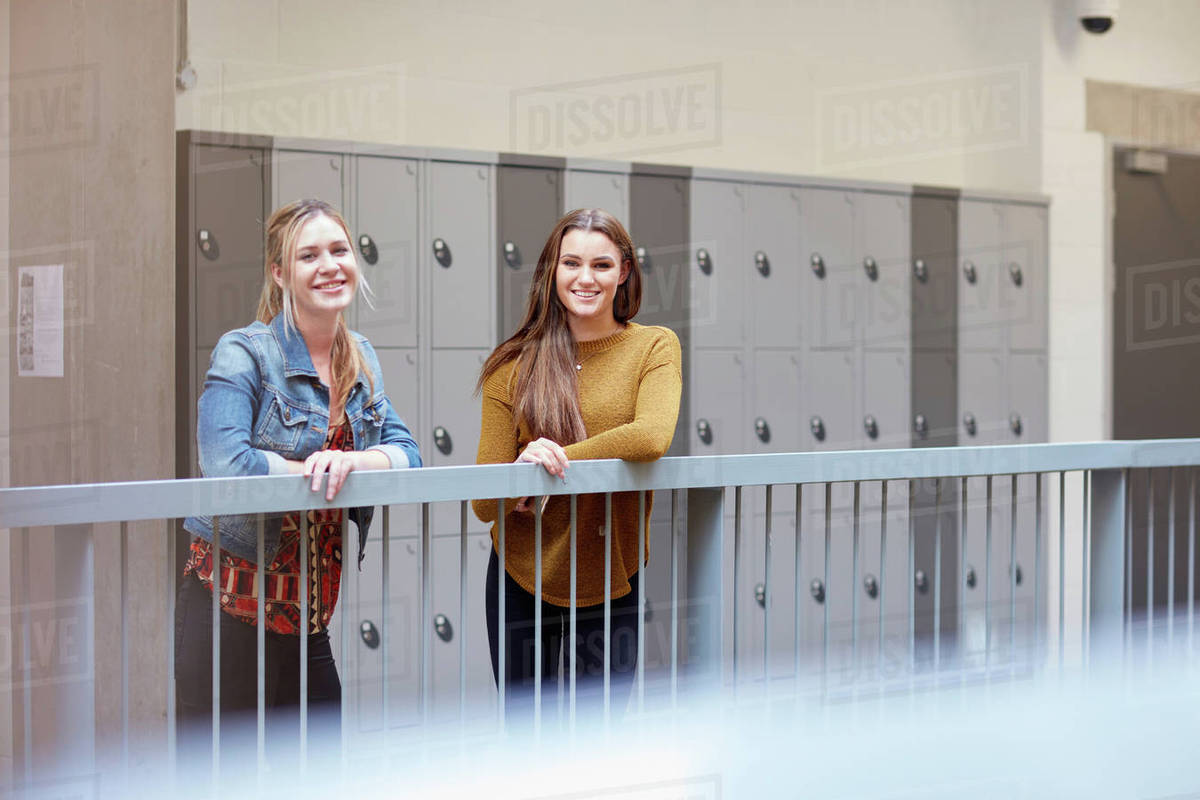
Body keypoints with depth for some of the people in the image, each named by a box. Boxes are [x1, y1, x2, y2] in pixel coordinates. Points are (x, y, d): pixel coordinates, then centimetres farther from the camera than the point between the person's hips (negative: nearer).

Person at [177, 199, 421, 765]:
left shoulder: (361, 360, 11)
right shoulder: (244, 353, -10)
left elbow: (407, 452, 3)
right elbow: (225, 464, -24)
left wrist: (353, 461, -17)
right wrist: (317, 471, -13)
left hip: (308, 621, 6)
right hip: (230, 614, -6)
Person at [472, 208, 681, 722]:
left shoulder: (654, 347, -1)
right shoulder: (513, 366, 0)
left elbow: (652, 437, -22)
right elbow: (485, 505, -3)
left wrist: (553, 463, -19)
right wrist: (524, 471, -24)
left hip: (615, 583, -1)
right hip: (523, 585, 1)